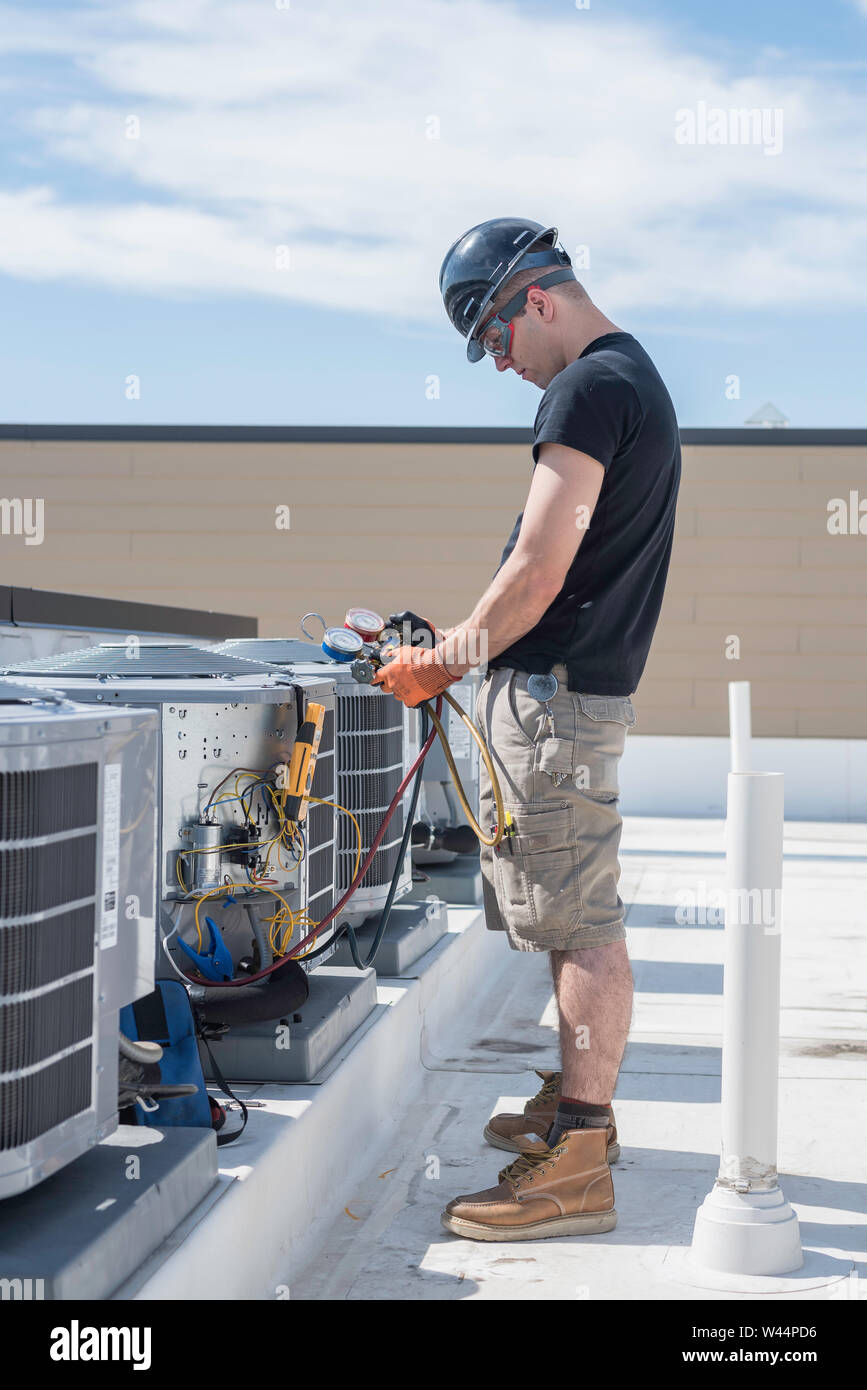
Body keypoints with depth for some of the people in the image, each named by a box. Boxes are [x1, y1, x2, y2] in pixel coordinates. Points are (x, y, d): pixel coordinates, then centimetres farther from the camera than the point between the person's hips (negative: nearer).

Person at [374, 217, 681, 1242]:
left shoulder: (588, 389, -14)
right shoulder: (638, 378, 19)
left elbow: (537, 576, -19)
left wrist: (443, 663, -6)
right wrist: (460, 646, 17)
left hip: (552, 692, -11)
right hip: (589, 686, 11)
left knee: (583, 927, -8)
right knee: (577, 917, 17)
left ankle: (577, 1169, -3)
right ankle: (576, 1104, 29)